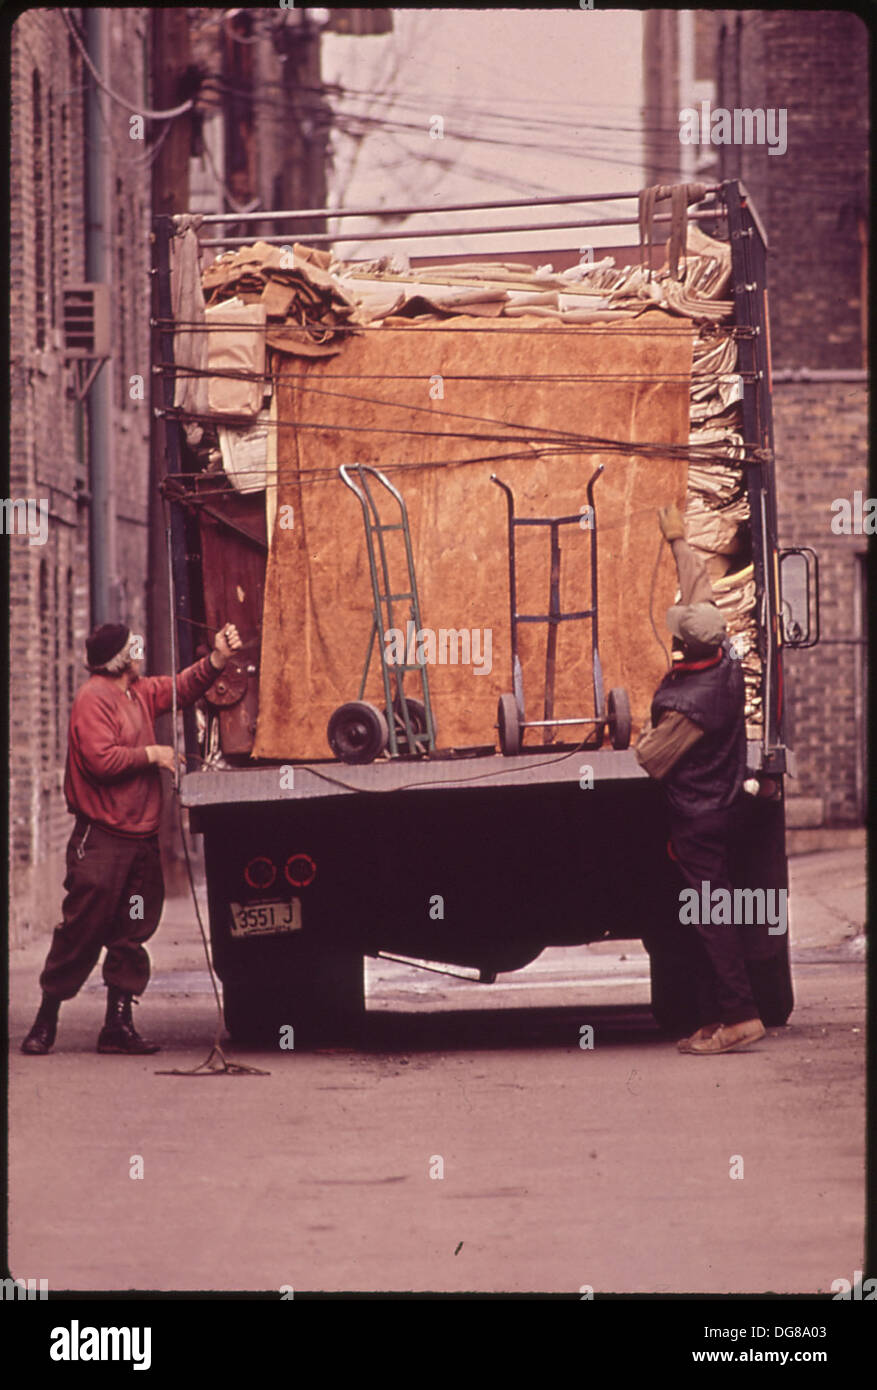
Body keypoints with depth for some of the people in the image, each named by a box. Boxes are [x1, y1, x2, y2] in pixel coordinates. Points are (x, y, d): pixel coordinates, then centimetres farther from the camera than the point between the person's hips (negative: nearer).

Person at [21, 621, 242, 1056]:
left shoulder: (141, 692, 15)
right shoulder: (93, 698, -11)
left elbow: (183, 687, 27)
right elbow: (101, 760, -21)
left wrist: (218, 658, 11)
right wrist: (151, 754, -10)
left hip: (141, 837, 8)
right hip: (101, 838, -8)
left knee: (131, 937, 7)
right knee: (80, 933, -6)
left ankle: (119, 1026, 11)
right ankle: (45, 1023, 2)